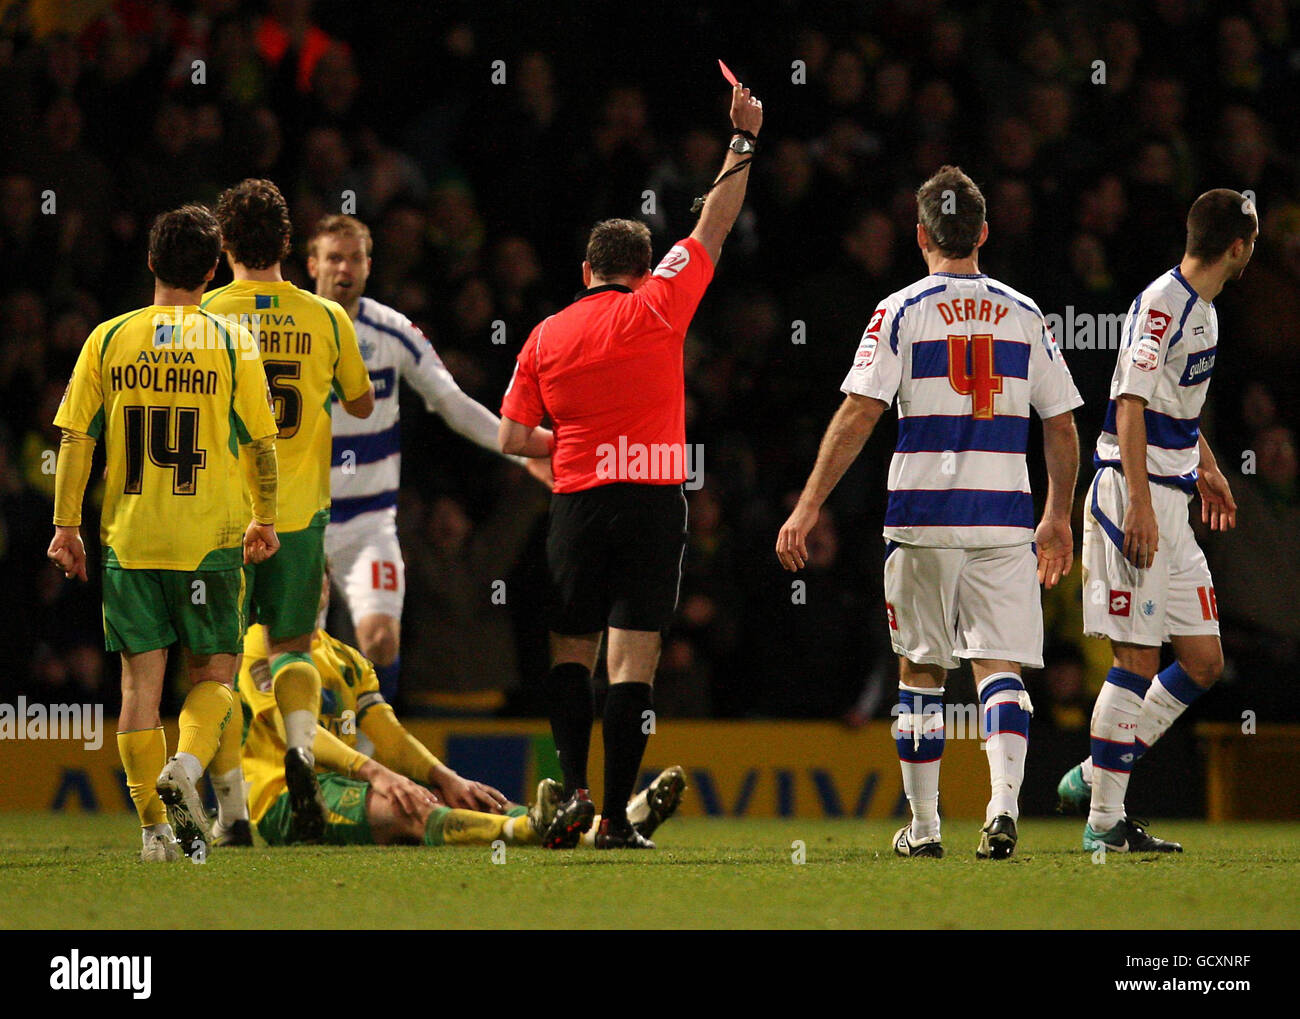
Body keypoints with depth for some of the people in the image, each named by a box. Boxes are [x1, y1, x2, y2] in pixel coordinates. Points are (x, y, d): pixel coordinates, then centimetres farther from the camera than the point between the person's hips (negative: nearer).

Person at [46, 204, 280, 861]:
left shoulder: (109, 338, 1)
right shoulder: (232, 342, -2)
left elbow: (74, 440, 0)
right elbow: (259, 443, 1)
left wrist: (66, 525, 7)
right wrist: (264, 520, 15)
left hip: (128, 537, 1)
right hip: (209, 537, -1)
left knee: (140, 679, 7)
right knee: (212, 674, 10)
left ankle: (154, 825, 4)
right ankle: (186, 766, -17)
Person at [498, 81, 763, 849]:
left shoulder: (546, 338, 5)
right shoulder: (657, 309, -1)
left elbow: (513, 438, 8)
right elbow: (715, 227, 5)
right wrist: (744, 138, 12)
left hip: (579, 499, 2)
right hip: (655, 498, -2)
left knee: (572, 650, 13)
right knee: (634, 660, -3)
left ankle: (575, 789, -3)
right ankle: (616, 816, -7)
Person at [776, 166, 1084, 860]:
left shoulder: (901, 312, -2)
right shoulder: (1024, 315, 8)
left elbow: (857, 416, -9)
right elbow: (1062, 427, 11)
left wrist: (808, 508, -6)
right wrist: (1058, 518, 22)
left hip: (923, 518, -2)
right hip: (1004, 517, 2)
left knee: (920, 671, 10)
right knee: (999, 665, 0)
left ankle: (923, 825, 14)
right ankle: (1005, 801, -23)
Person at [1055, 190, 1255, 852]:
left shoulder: (1202, 308, 16)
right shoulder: (1162, 304, -13)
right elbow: (1132, 405, -20)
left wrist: (1206, 469, 33)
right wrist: (1139, 505, -25)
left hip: (1171, 501, 10)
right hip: (1134, 495, -10)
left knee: (1203, 660, 6)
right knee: (1138, 660, -9)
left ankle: (1093, 776, 14)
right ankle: (1104, 820, -4)